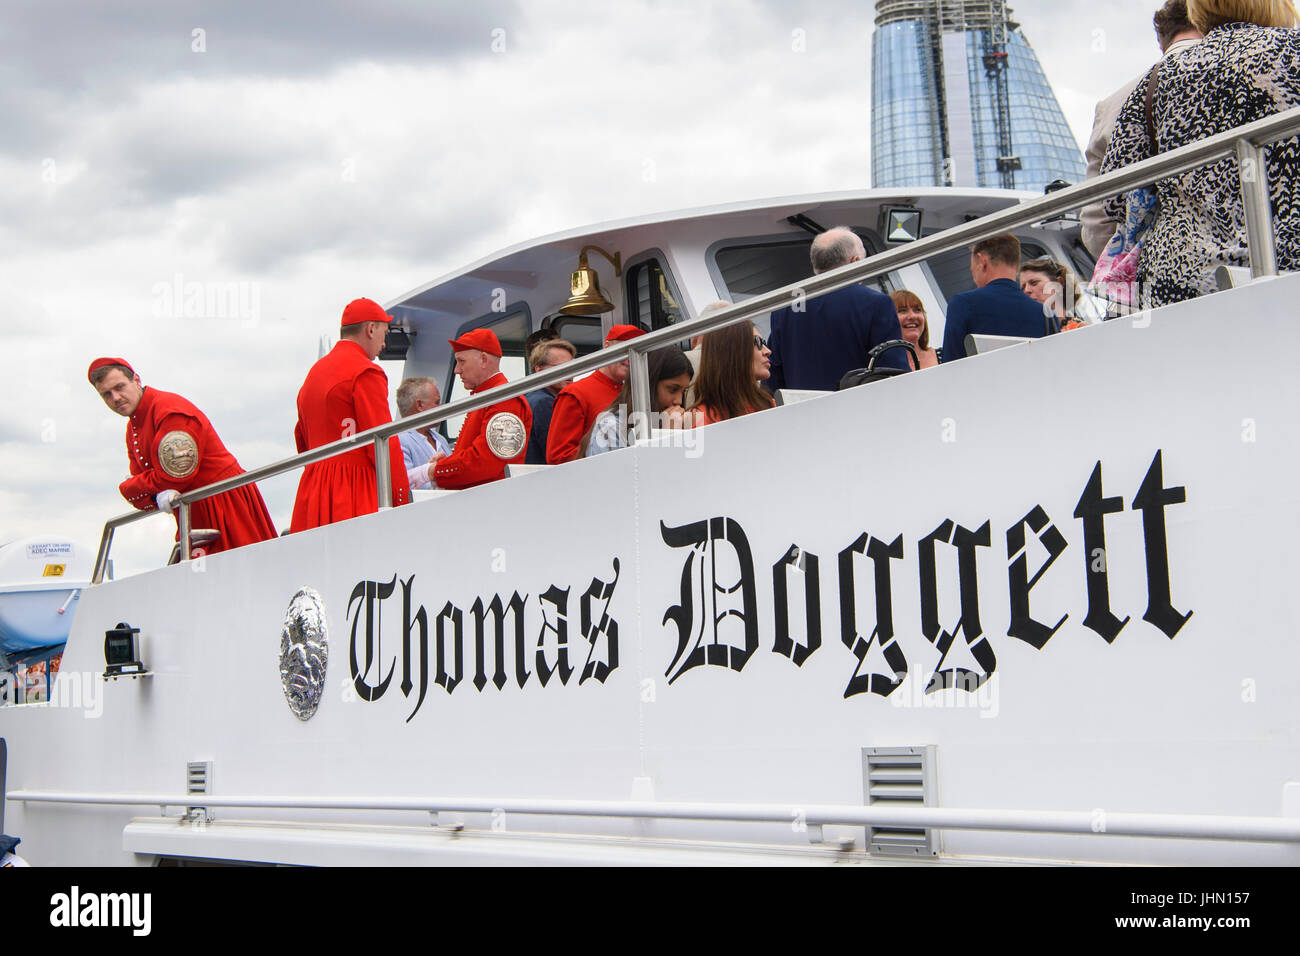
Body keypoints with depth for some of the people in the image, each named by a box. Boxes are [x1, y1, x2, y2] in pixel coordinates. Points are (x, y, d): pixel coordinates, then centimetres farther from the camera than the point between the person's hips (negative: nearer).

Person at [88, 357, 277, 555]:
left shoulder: (171, 410, -16)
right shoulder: (132, 428, 14)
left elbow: (173, 477, -20)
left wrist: (128, 488, -5)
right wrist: (157, 496, -18)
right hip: (194, 515, 9)